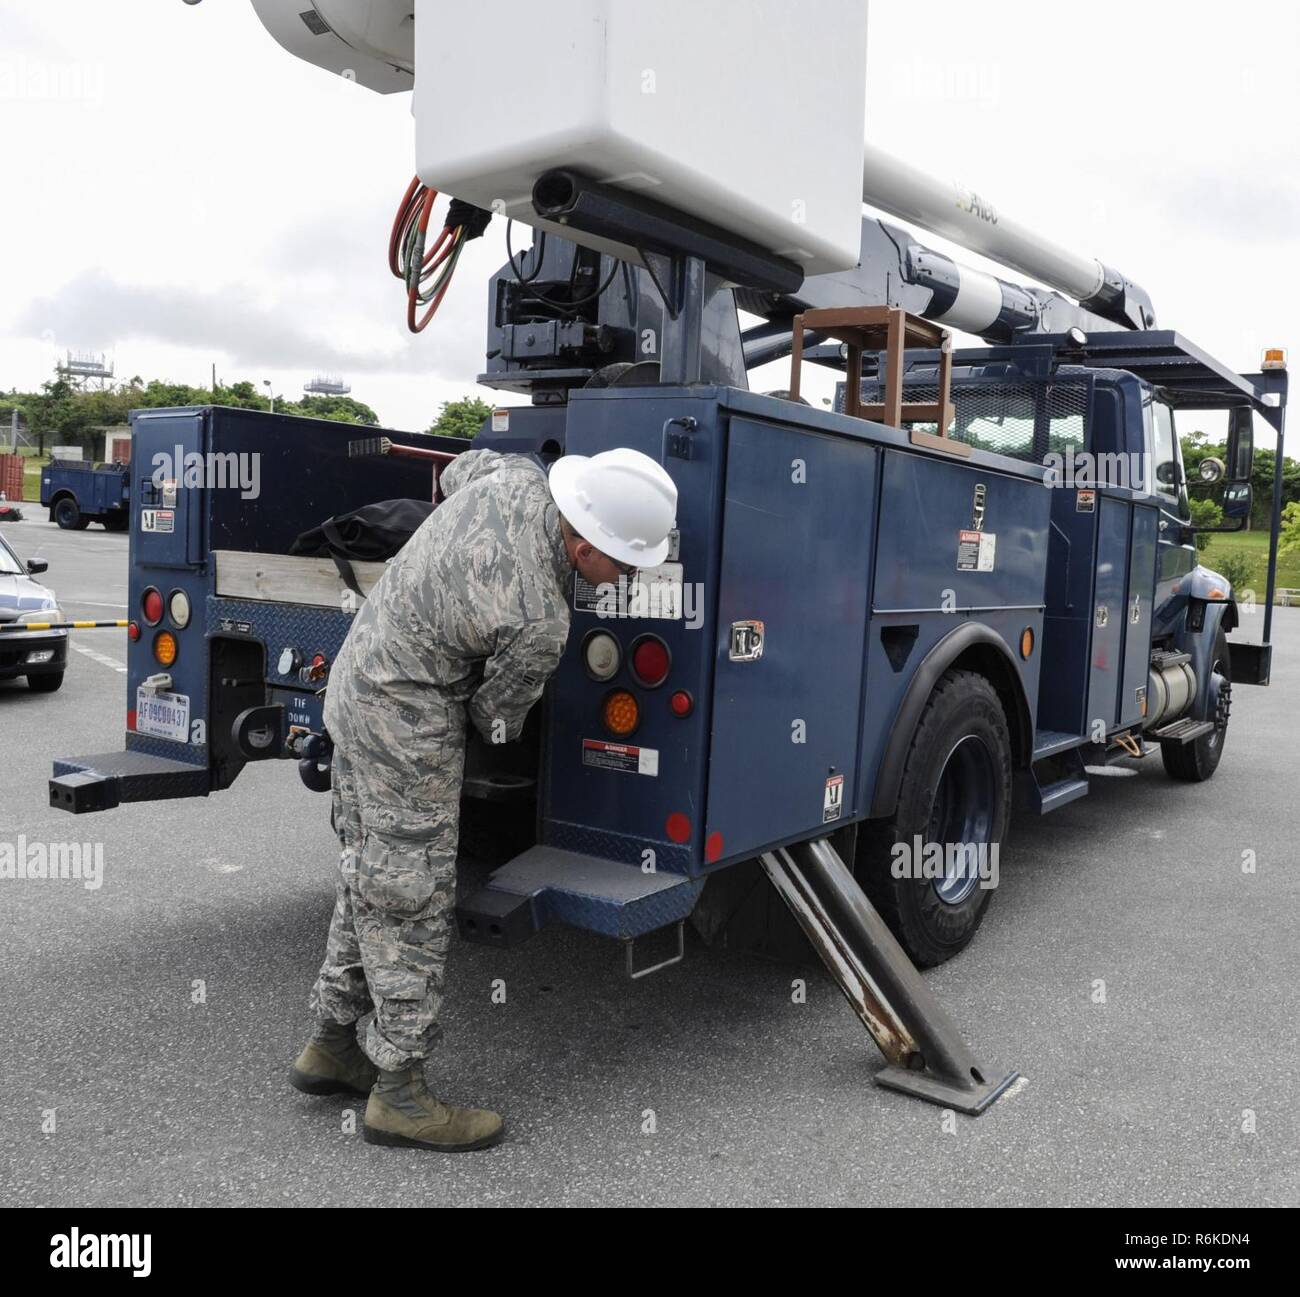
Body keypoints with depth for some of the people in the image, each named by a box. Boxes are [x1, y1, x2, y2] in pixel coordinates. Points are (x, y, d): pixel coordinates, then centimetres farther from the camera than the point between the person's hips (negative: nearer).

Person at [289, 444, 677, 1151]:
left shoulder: (513, 477, -8)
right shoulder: (539, 622, -28)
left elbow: (456, 469, 17)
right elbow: (494, 713, -8)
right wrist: (505, 727, 14)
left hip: (358, 678, 10)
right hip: (406, 725, -10)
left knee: (371, 877, 18)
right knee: (410, 900, 0)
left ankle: (333, 1043, 31)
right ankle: (399, 1092, 12)